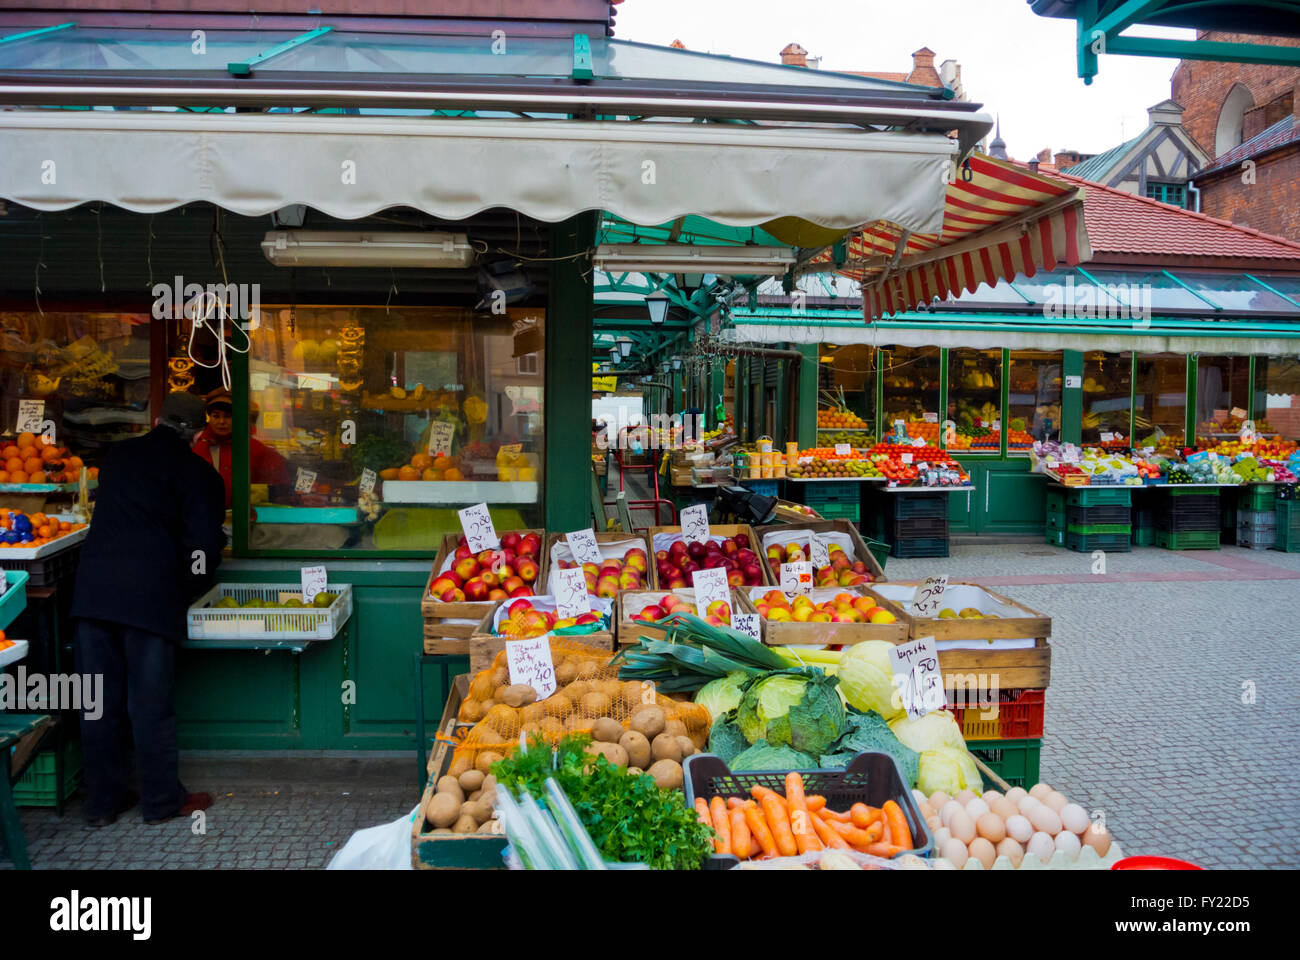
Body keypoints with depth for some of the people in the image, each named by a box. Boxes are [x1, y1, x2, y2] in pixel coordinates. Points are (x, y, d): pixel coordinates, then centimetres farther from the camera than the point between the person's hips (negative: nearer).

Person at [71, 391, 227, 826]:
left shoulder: (118, 454, 14)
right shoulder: (197, 472, -2)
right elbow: (204, 546, -6)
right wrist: (184, 594, 10)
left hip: (92, 589, 5)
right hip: (150, 595, -5)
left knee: (98, 700, 11)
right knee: (150, 701, 4)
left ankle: (103, 800, 21)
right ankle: (162, 800, 15)